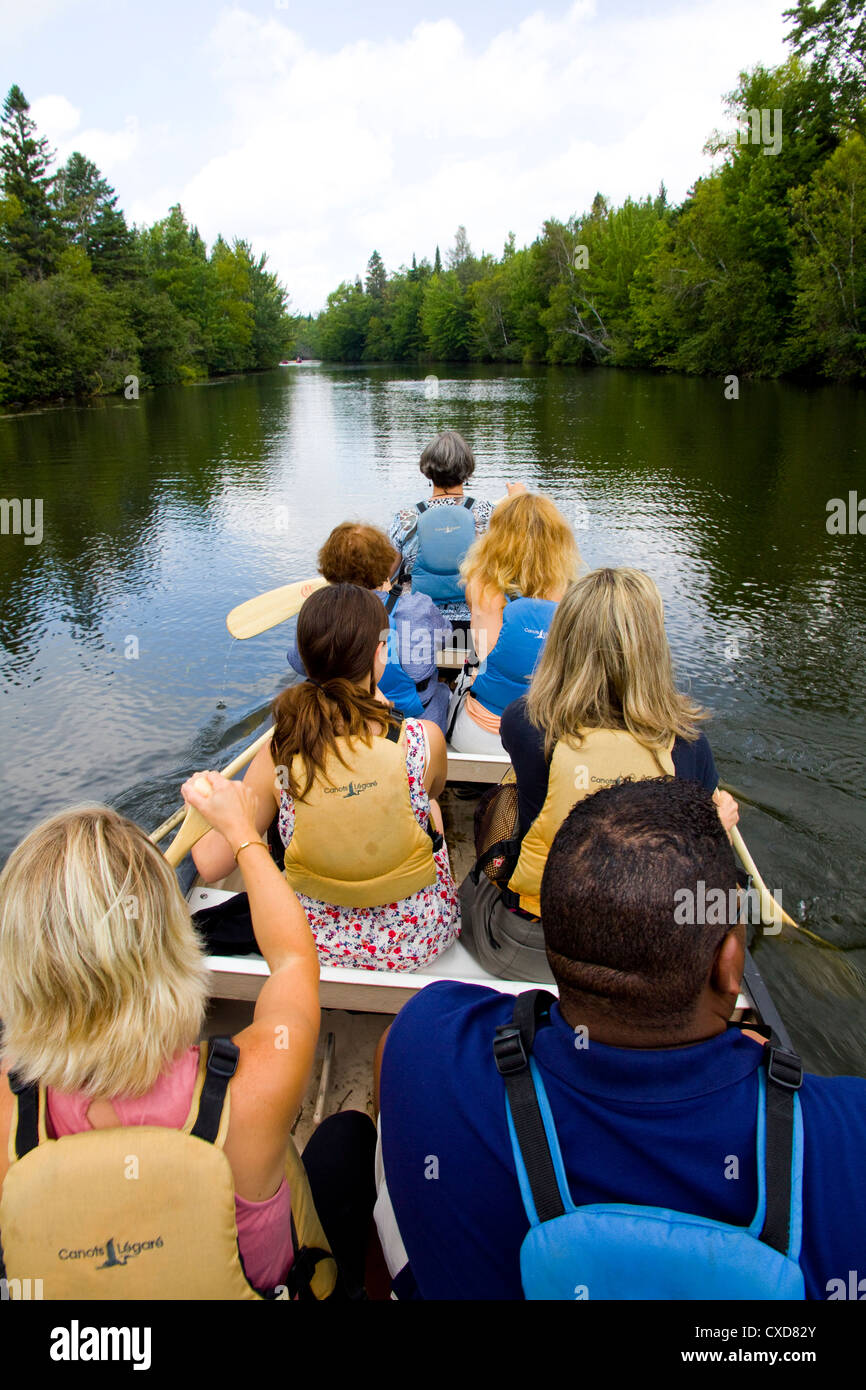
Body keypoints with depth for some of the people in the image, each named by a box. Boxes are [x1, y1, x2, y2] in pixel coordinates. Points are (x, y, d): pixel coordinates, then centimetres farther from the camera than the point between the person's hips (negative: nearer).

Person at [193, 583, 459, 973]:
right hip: (417, 943, -1)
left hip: (321, 947, 2)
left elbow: (211, 865, -14)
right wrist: (383, 709, 5)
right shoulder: (423, 739, -23)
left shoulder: (278, 755, -21)